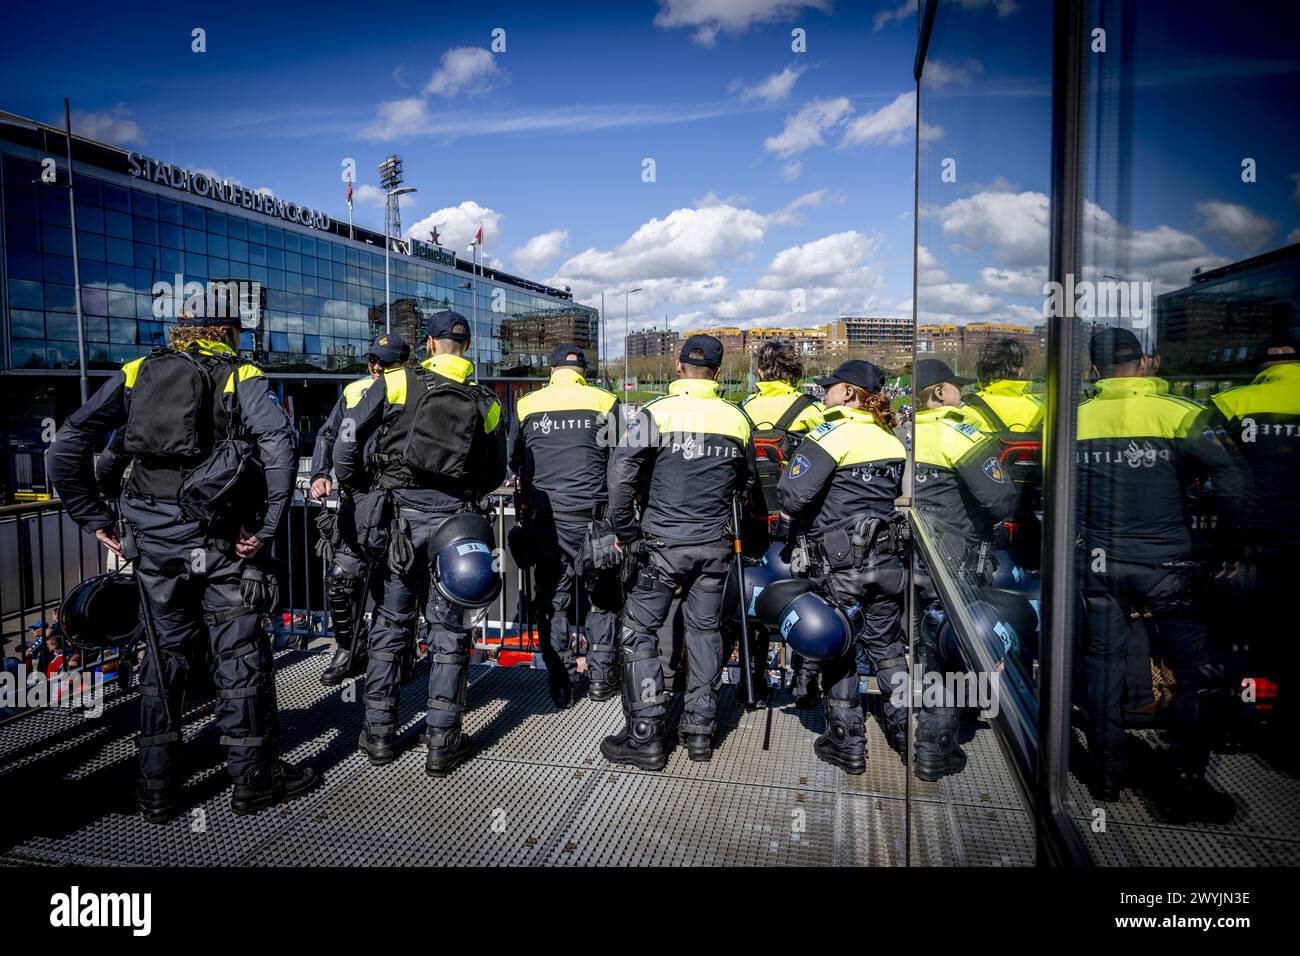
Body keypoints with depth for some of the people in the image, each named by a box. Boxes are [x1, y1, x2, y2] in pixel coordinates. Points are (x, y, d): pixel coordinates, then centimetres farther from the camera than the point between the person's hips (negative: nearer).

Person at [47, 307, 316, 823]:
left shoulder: (136, 373, 10)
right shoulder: (241, 378, -2)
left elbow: (66, 446, 5)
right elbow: (280, 442, -20)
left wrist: (95, 519, 8)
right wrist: (265, 528, -16)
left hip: (151, 538, 4)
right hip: (220, 540, -4)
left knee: (164, 653, 16)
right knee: (239, 654, 7)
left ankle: (157, 786, 24)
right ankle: (254, 777, 17)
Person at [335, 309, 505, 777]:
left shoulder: (396, 383, 0)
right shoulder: (485, 403, 6)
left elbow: (348, 437, -3)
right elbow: (495, 474, 12)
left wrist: (350, 483, 13)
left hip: (400, 516, 0)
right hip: (454, 520, 1)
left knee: (389, 624, 13)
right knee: (448, 629, 8)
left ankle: (379, 734, 23)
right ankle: (442, 743, 13)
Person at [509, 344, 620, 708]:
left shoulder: (526, 405, 7)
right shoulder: (604, 402, 0)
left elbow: (515, 460, 17)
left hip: (542, 514, 2)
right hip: (590, 514, -1)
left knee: (551, 597, 10)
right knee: (601, 594, 13)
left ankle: (561, 683, 13)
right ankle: (600, 675, 15)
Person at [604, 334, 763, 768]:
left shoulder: (655, 414, -9)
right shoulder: (736, 419, 4)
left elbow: (621, 474, -14)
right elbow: (748, 484, 17)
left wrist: (626, 532, -4)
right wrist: (755, 515, 34)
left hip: (663, 543, -4)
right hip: (714, 545, 4)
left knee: (639, 631, 5)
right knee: (705, 631, 14)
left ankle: (645, 737, 6)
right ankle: (700, 731, 21)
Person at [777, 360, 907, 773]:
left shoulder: (831, 435, -14)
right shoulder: (892, 440, 8)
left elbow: (793, 496, -19)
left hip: (839, 566, -6)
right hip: (887, 561, 6)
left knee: (838, 650, 8)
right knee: (887, 643, 18)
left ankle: (846, 743, 17)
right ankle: (904, 728, 27)